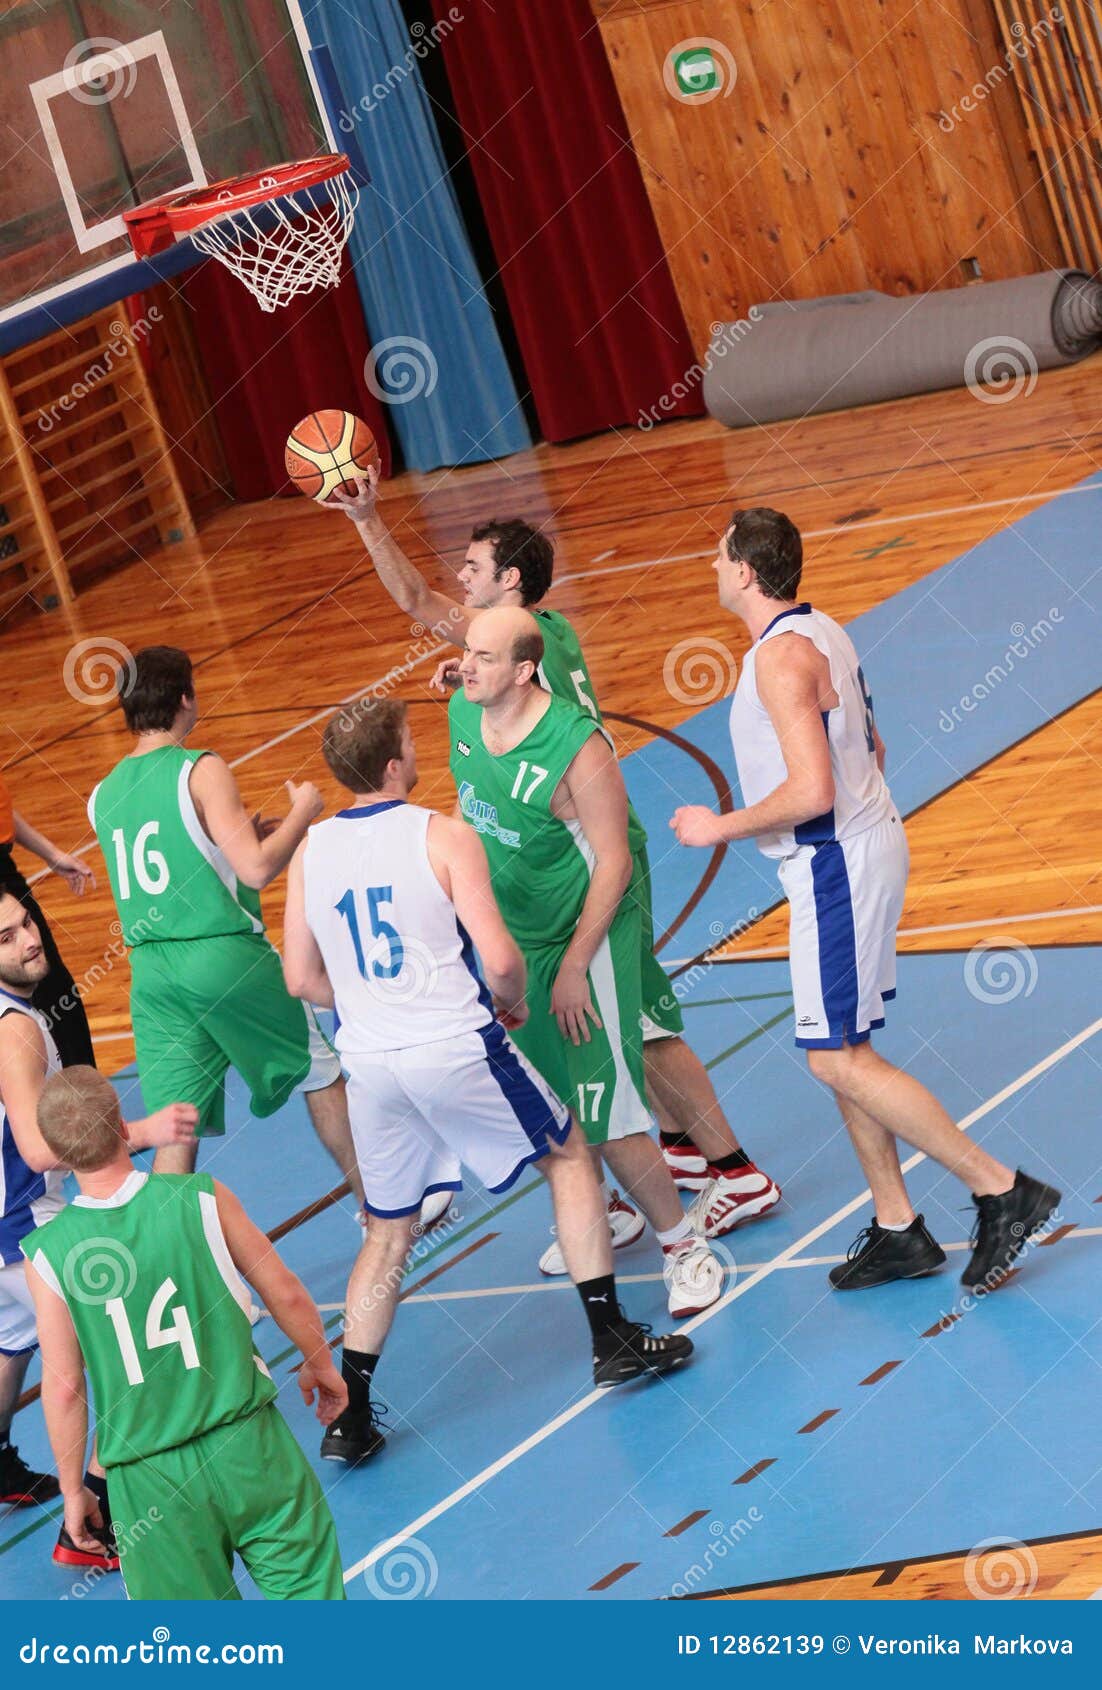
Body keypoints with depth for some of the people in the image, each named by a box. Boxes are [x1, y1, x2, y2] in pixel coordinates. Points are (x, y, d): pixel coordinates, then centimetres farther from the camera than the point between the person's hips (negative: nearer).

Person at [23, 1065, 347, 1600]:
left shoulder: (48, 1254, -9)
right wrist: (320, 1365, 20)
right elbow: (286, 1295, 1)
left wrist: (72, 1489, 7)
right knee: (306, 1583, 16)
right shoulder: (202, 1199, -9)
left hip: (147, 1476, 0)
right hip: (246, 1442, 0)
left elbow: (63, 1385, -6)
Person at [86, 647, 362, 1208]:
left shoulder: (102, 797, 8)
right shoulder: (201, 771, -12)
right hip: (223, 954, -5)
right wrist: (302, 813, -2)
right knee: (321, 1074, 17)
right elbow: (257, 870, -17)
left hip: (150, 968, 5)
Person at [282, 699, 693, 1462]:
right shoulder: (444, 837, -10)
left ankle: (348, 1415, 12)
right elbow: (500, 958, -15)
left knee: (388, 1232, 17)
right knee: (568, 1155, 19)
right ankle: (613, 1338, 19)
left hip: (371, 1064, 4)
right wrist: (514, 1002, 7)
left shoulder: (310, 852, 4)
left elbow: (303, 979, 9)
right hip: (455, 1048, -4)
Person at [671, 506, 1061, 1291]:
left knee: (840, 1061, -7)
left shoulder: (782, 655, -20)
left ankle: (1002, 1191, -5)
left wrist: (721, 828, -15)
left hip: (836, 868, -10)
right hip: (858, 850, 10)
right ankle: (899, 1231, 18)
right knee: (843, 1054, 13)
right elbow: (870, 748, 19)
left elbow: (811, 791, -27)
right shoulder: (818, 631, 11)